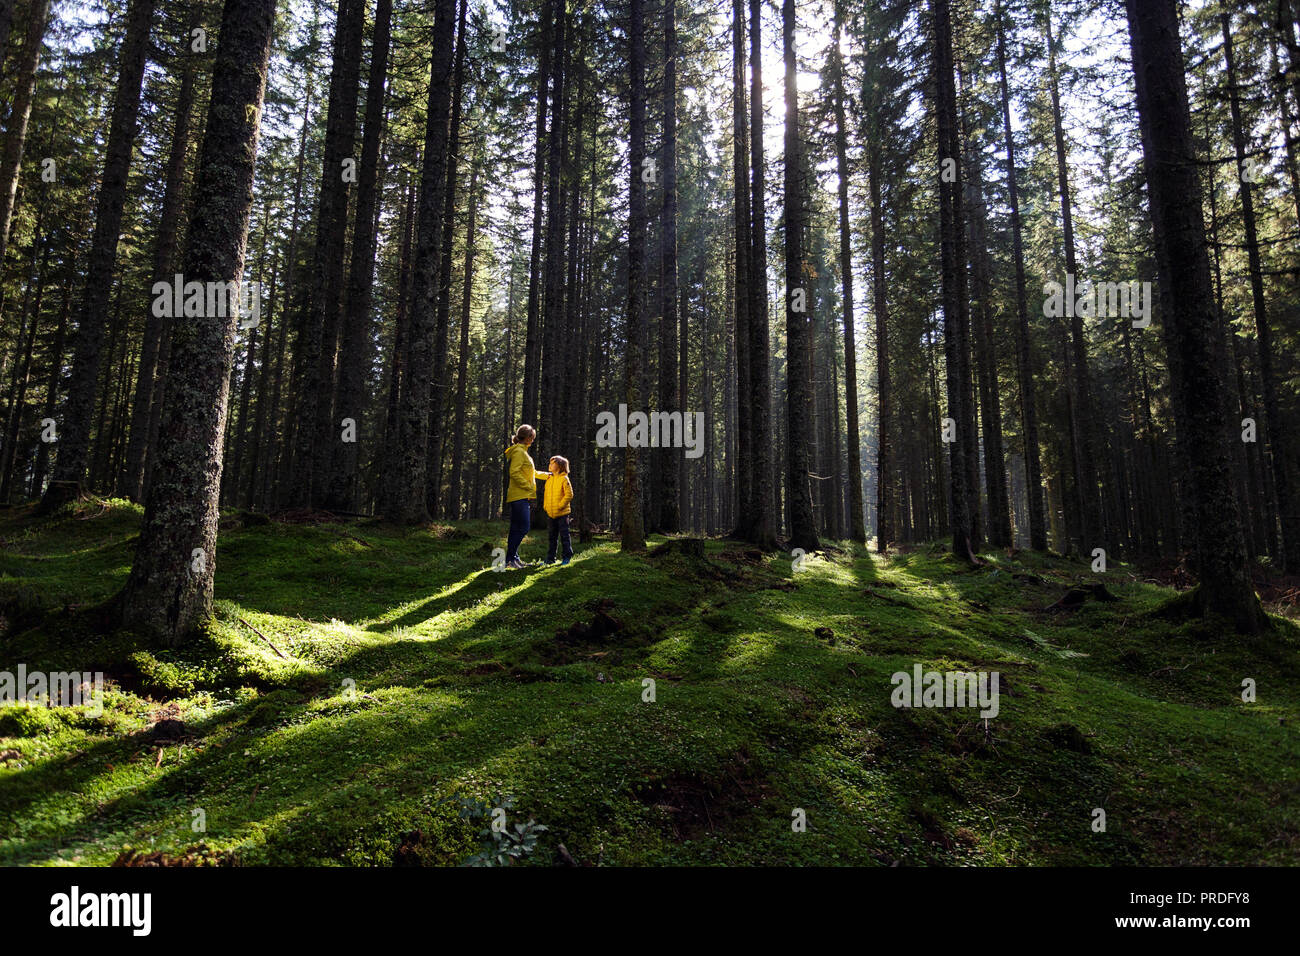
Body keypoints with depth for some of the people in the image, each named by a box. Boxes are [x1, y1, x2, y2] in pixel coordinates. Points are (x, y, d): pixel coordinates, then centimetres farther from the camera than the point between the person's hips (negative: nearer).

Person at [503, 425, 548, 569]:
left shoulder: (523, 451, 21)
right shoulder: (518, 451, -11)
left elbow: (530, 473, 32)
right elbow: (515, 473, -21)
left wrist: (546, 475, 37)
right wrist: (528, 486, -18)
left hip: (523, 497, 10)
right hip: (520, 496, -10)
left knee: (517, 529, 11)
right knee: (522, 528, -11)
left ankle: (513, 557, 16)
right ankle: (510, 558, -8)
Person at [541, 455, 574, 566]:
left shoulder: (564, 479, -9)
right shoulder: (549, 479, 12)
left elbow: (569, 495, -13)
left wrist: (560, 505, -15)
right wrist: (545, 506, 7)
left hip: (562, 513, -7)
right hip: (551, 513, 7)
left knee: (564, 535, -1)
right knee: (552, 536, 12)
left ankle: (567, 557, 7)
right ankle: (550, 558, 17)